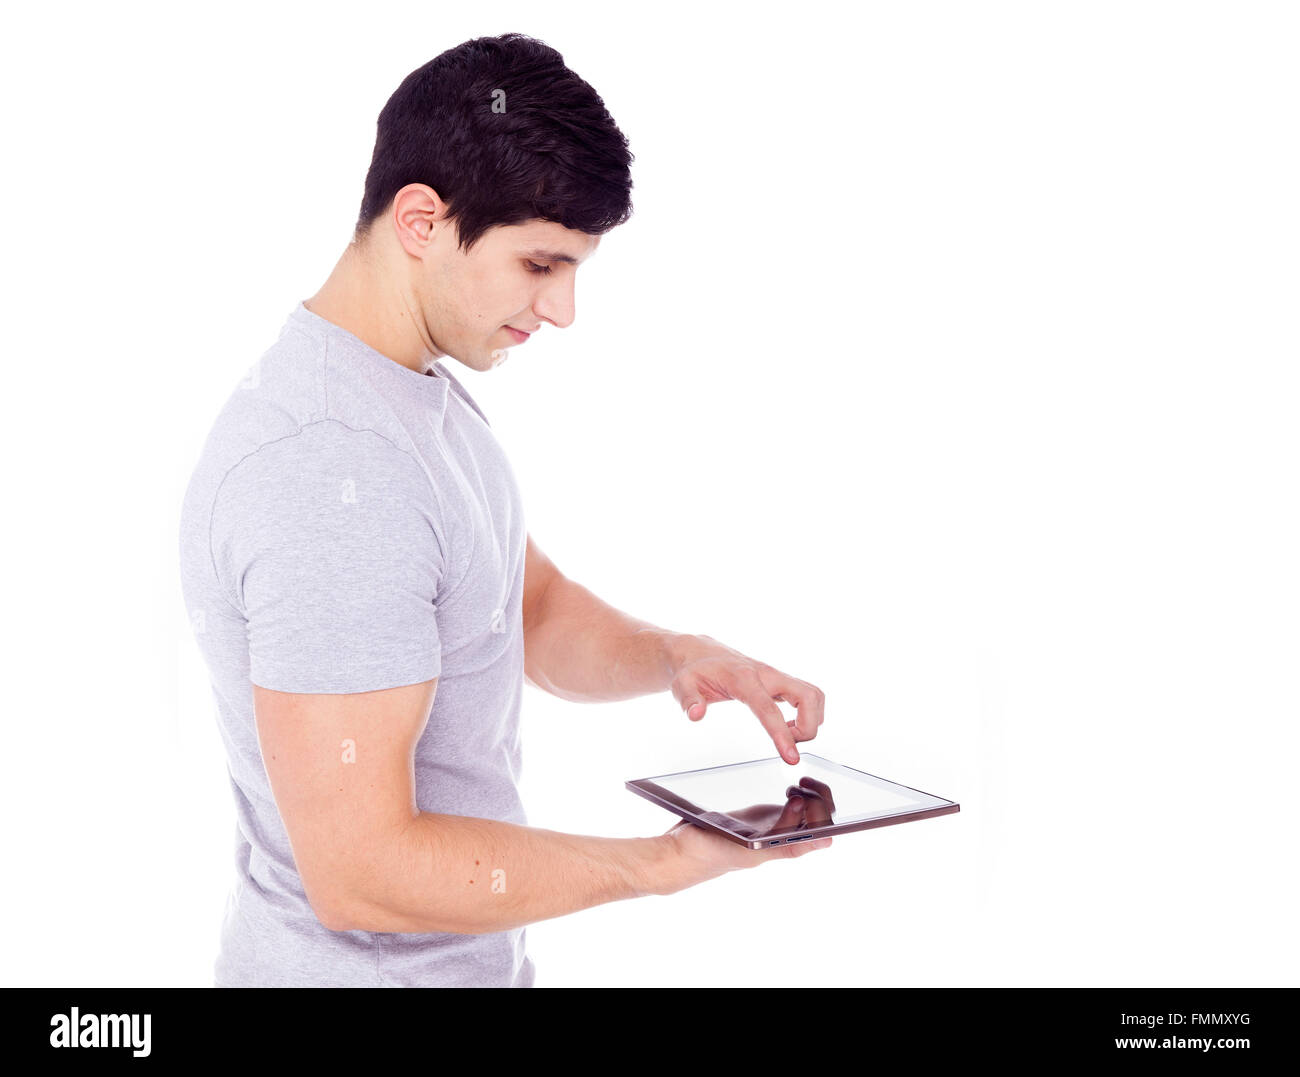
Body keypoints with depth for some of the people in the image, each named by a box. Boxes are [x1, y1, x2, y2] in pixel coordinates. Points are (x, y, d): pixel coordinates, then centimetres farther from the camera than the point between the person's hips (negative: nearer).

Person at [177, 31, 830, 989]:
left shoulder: (428, 389, 3)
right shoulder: (331, 477, -29)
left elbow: (537, 612, 11)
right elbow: (362, 874, -29)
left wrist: (673, 656, -9)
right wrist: (672, 862, -22)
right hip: (361, 964, -9)